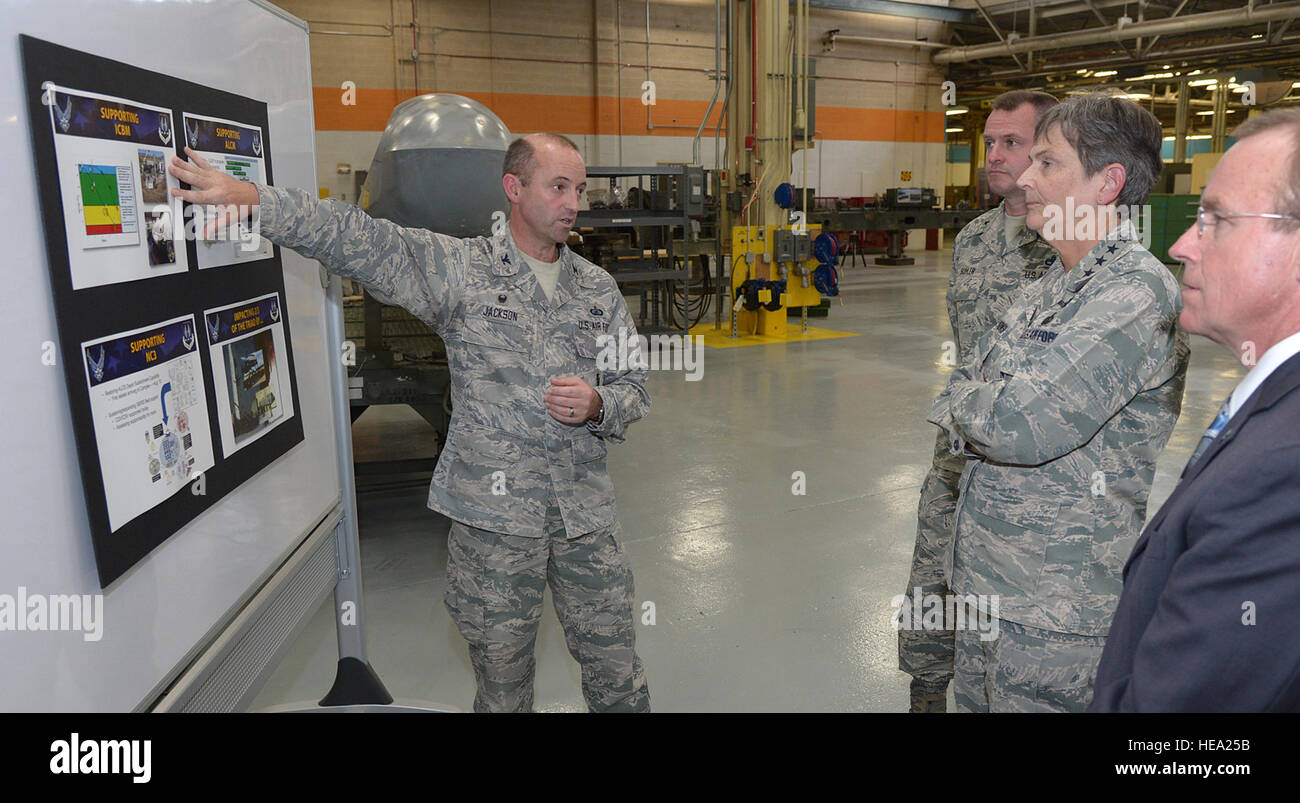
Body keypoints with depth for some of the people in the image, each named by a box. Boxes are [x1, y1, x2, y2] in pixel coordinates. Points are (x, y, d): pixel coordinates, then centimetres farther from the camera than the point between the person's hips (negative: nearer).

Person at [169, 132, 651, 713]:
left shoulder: (598, 289, 9)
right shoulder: (460, 268, -3)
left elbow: (633, 389, 10)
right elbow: (357, 238, -9)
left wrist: (596, 406, -11)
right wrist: (251, 198, -17)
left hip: (586, 514, 3)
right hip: (492, 512, -3)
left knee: (618, 677, 12)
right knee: (502, 681, 12)